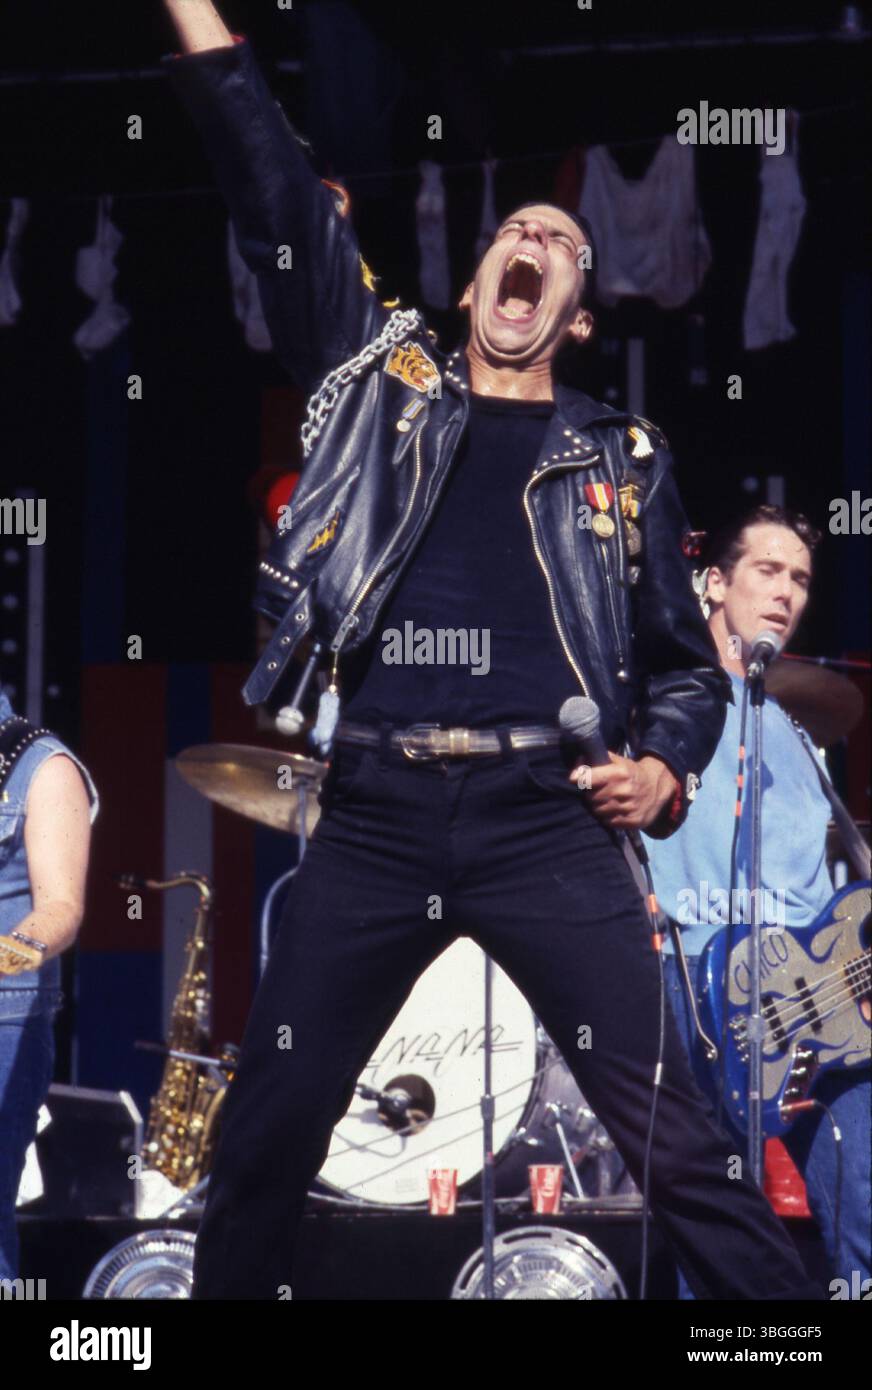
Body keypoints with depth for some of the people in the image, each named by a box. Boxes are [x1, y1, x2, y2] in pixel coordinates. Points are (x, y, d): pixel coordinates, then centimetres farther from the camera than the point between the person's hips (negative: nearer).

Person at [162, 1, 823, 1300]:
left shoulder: (620, 459, 15)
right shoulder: (381, 379, 15)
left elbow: (684, 660, 19)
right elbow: (279, 197, 7)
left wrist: (665, 766, -2)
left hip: (547, 818, -1)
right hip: (375, 817, 1)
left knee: (672, 1132, -8)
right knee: (266, 1132, 4)